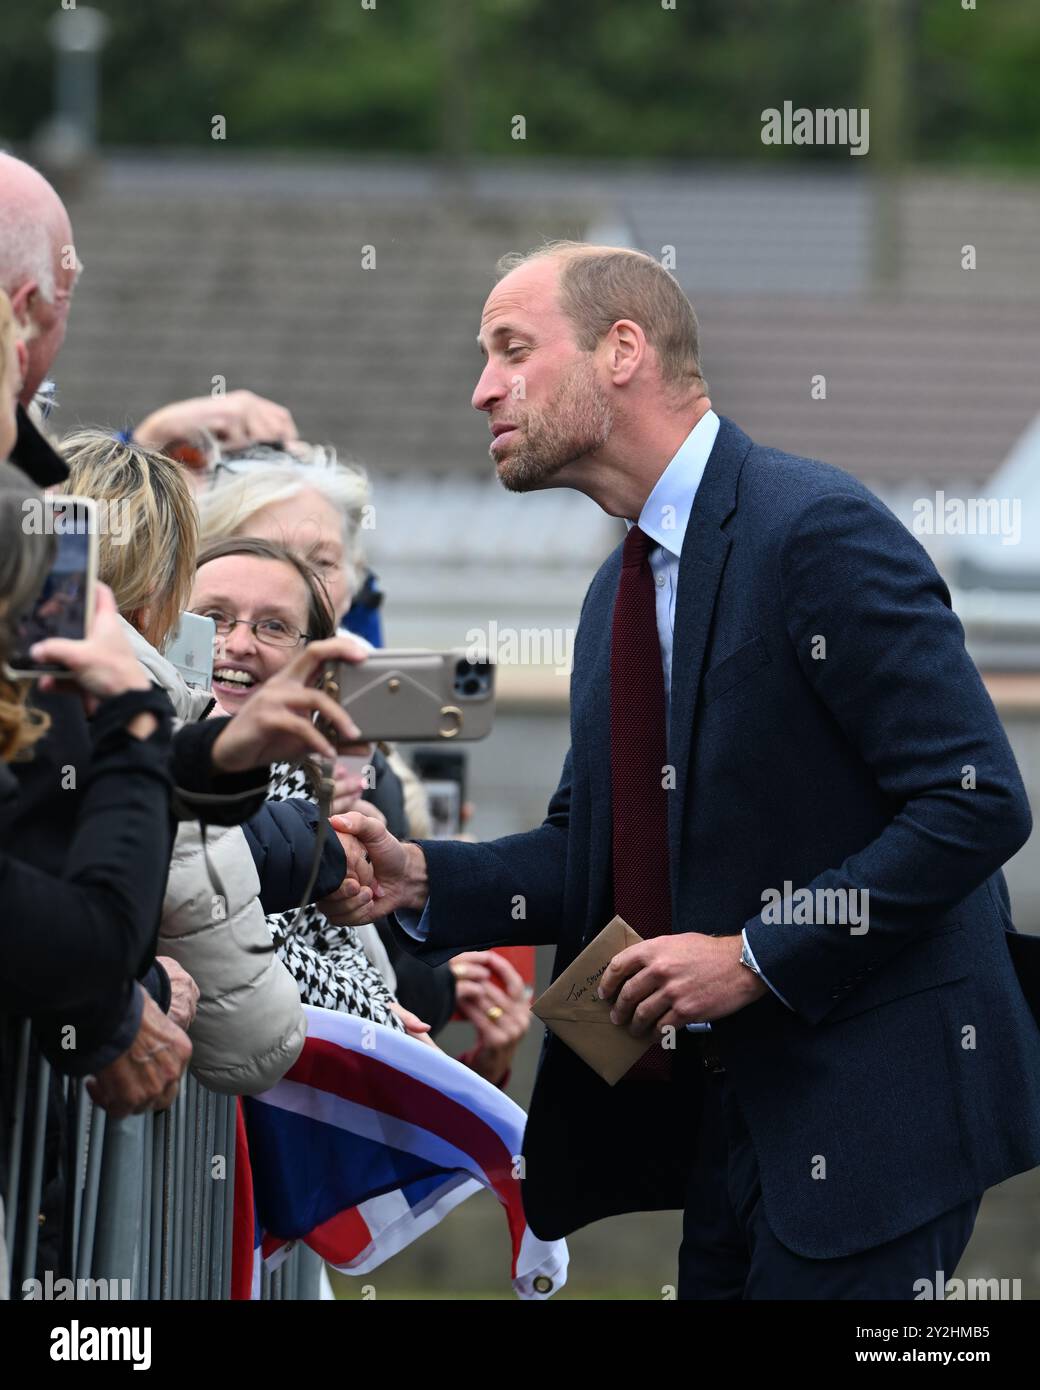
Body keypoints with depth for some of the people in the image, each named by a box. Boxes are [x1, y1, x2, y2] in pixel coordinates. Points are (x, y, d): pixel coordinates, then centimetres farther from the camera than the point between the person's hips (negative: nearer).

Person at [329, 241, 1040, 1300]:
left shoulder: (815, 529, -15)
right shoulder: (619, 591, 13)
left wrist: (756, 956, -19)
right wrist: (421, 879, -1)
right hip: (726, 1098, 9)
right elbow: (592, 845, 17)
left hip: (868, 1093, -9)